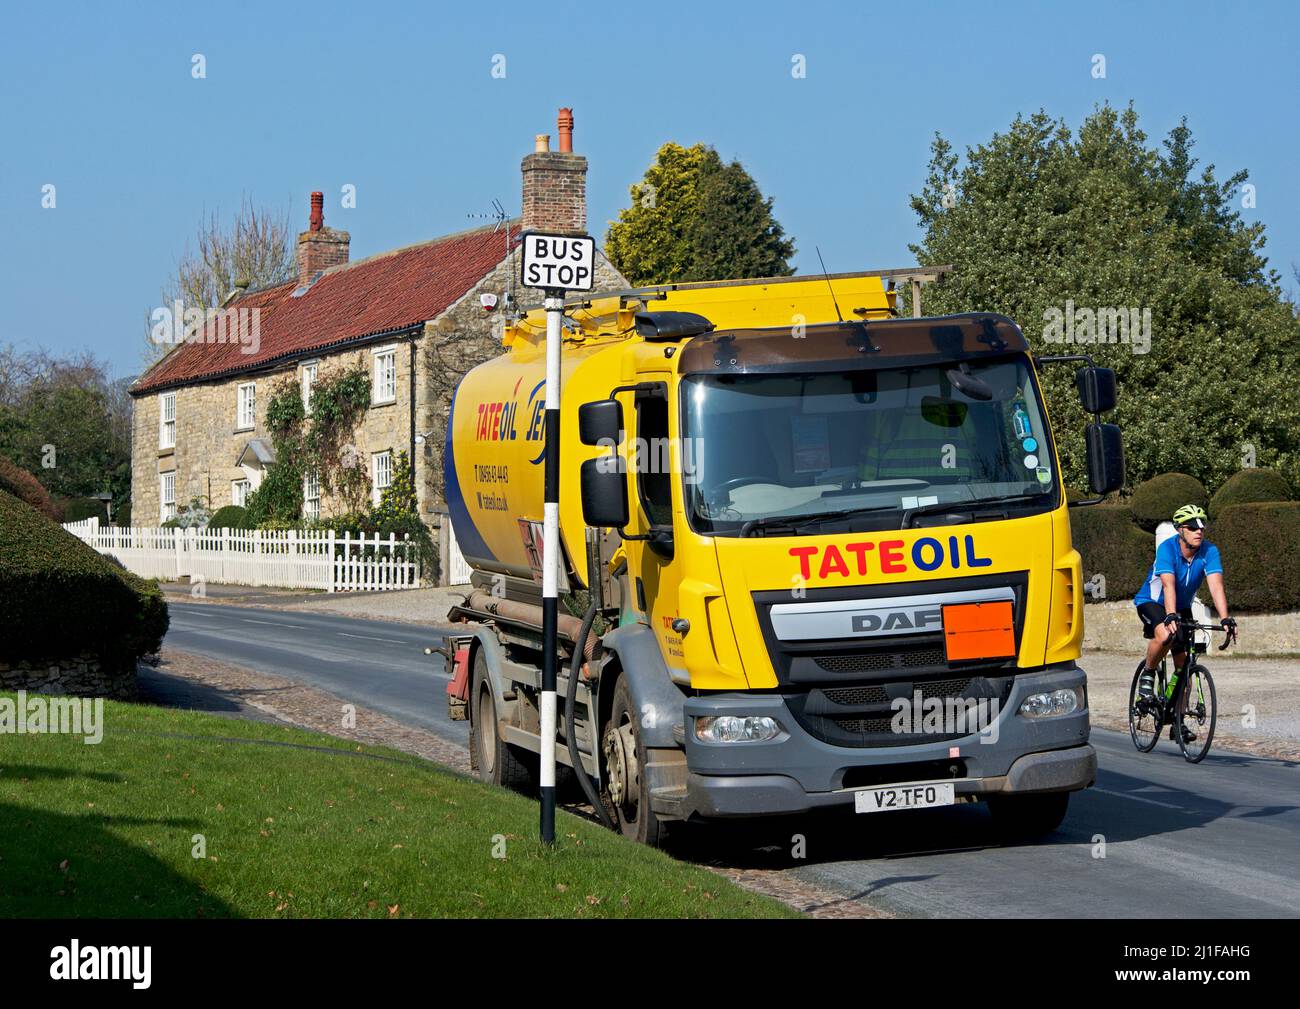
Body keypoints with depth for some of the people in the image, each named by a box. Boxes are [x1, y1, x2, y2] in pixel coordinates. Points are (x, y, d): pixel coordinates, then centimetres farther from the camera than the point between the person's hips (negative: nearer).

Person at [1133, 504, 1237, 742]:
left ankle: (1177, 722, 9)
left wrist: (1225, 619, -43)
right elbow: (1169, 585, -40)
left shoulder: (1209, 552, -18)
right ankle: (1147, 673, -8)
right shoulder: (1167, 548, -28)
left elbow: (1216, 586, -29)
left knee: (1184, 664, -2)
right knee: (1165, 635, -36)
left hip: (1182, 607, 4)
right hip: (1152, 602, -4)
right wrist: (1170, 617, -55)